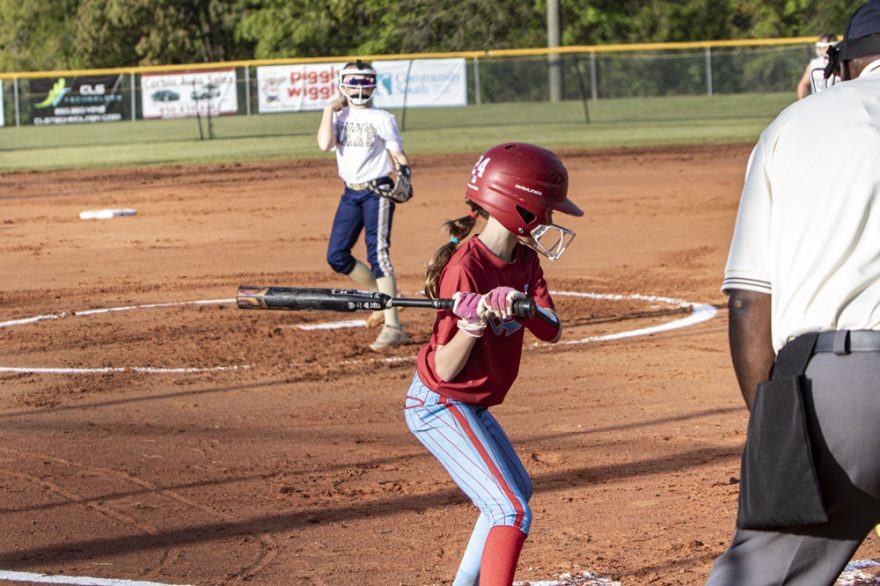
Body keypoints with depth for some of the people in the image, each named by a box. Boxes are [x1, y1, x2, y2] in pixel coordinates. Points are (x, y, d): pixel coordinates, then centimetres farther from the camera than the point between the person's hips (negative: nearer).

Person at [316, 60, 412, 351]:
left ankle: (393, 327, -16)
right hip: (351, 194, 5)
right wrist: (330, 109, -7)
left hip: (377, 191, -5)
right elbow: (325, 144, -12)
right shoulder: (339, 117, 7)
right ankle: (382, 298, 25)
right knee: (337, 256, 3)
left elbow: (399, 156, -2)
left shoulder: (382, 119, -1)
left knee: (377, 253, -15)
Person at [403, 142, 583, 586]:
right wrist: (476, 319, -40)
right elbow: (446, 369, -24)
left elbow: (550, 331, -10)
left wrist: (519, 303, -29)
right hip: (440, 406, -10)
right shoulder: (466, 269, -24)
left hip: (469, 406, 10)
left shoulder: (523, 260, 1)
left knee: (516, 491, 26)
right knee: (512, 512, -17)